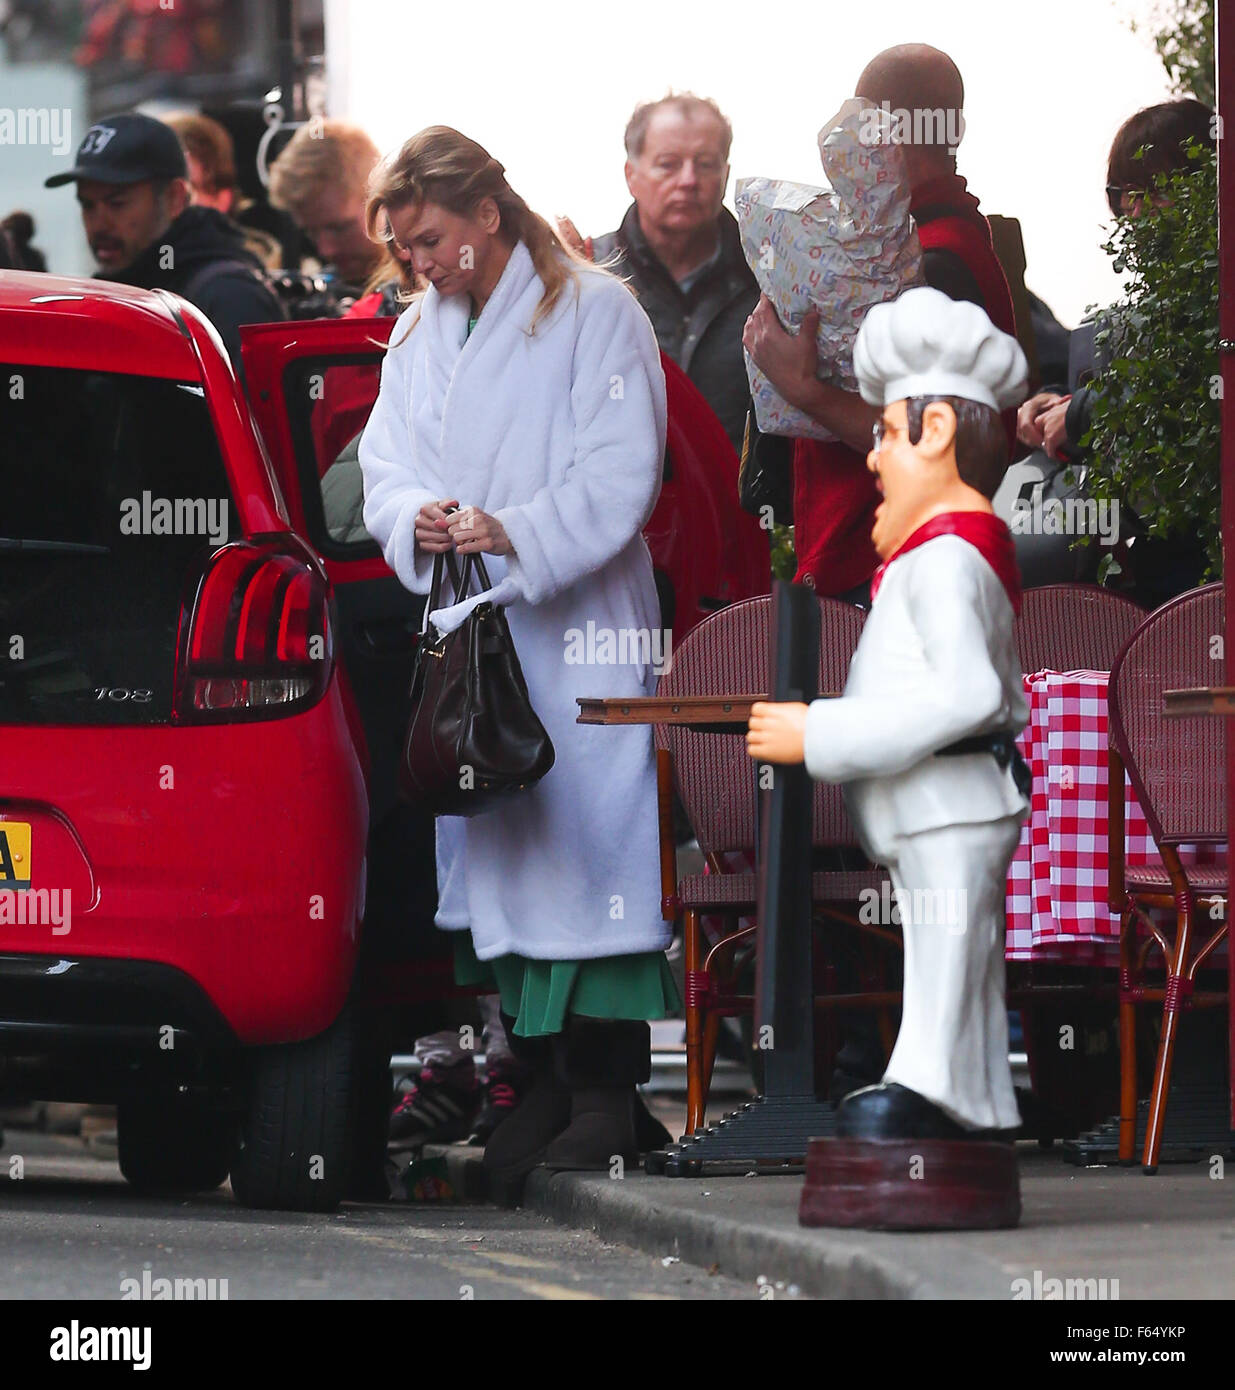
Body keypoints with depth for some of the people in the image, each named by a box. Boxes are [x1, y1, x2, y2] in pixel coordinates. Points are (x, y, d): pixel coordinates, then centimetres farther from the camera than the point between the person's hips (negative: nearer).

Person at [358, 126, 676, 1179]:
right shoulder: (419, 333, 17)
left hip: (577, 633, -6)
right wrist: (416, 516, -9)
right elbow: (384, 464, 13)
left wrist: (513, 534, -23)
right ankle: (547, 1082, 9)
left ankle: (610, 1091, -10)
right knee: (488, 846, 4)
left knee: (585, 836, -11)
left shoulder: (595, 314, -3)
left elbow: (620, 479, -10)